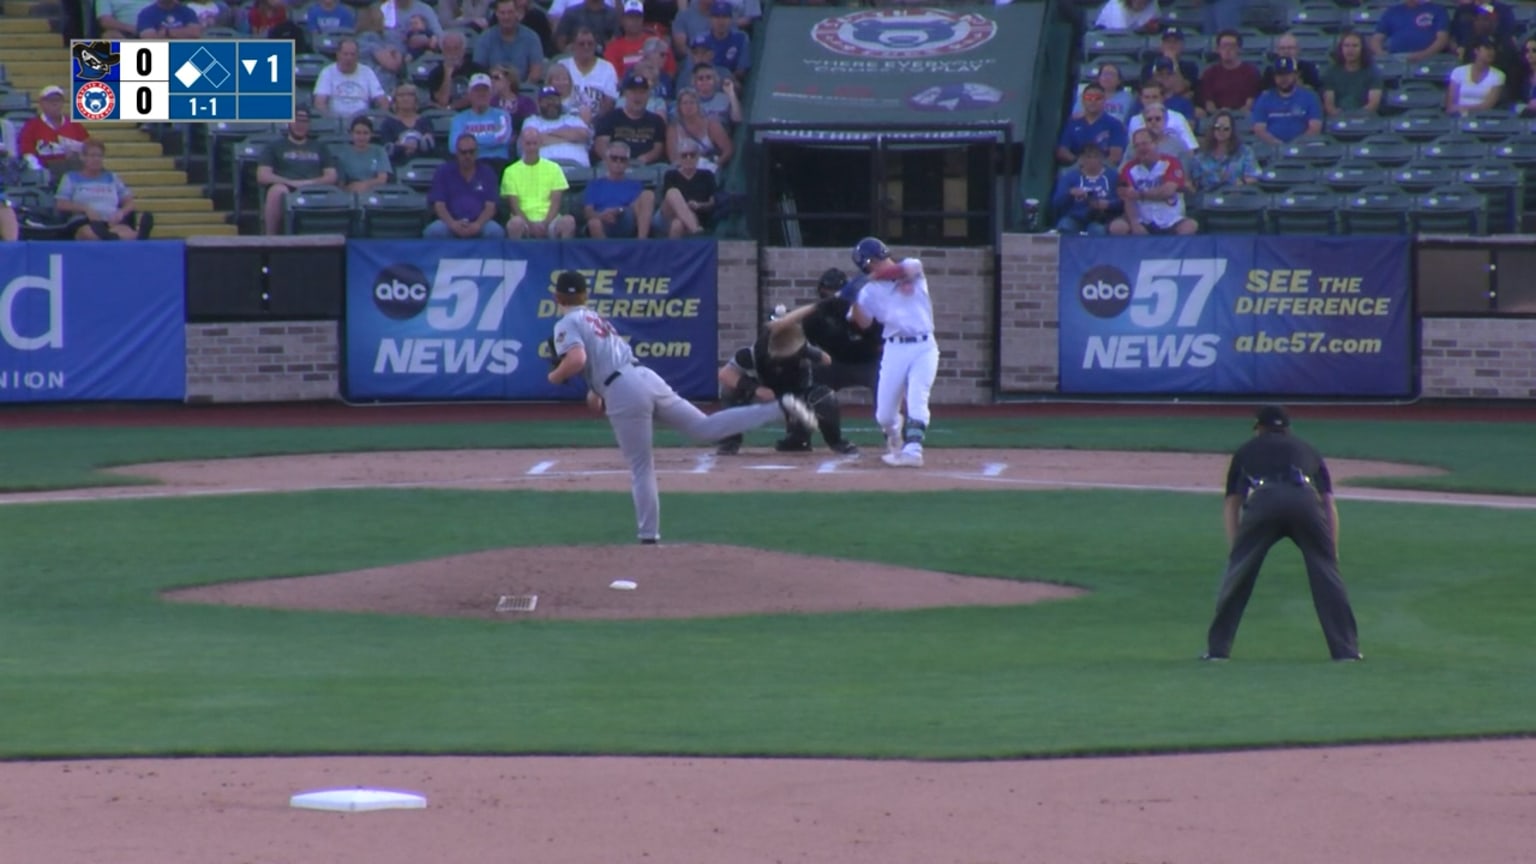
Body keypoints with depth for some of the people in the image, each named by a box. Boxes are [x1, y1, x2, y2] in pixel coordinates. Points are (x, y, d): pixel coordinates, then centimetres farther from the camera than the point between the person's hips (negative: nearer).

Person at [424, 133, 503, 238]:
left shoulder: (487, 173, 10)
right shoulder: (443, 172, 9)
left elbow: (490, 206, 2)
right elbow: (439, 205, 1)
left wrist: (478, 224, -20)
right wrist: (452, 224, -20)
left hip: (479, 223, 0)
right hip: (452, 221, 0)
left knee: (495, 232, -33)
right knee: (433, 231, -34)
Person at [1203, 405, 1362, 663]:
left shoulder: (1246, 450, 36)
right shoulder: (1308, 450, 37)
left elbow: (1231, 504, 27)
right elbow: (1329, 504, 27)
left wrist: (1235, 549, 23)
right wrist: (1333, 552, 26)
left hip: (1262, 500, -1)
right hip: (1306, 501, 1)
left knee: (1238, 572, 10)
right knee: (1325, 571, 9)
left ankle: (1217, 648, 12)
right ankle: (1346, 648, 5)